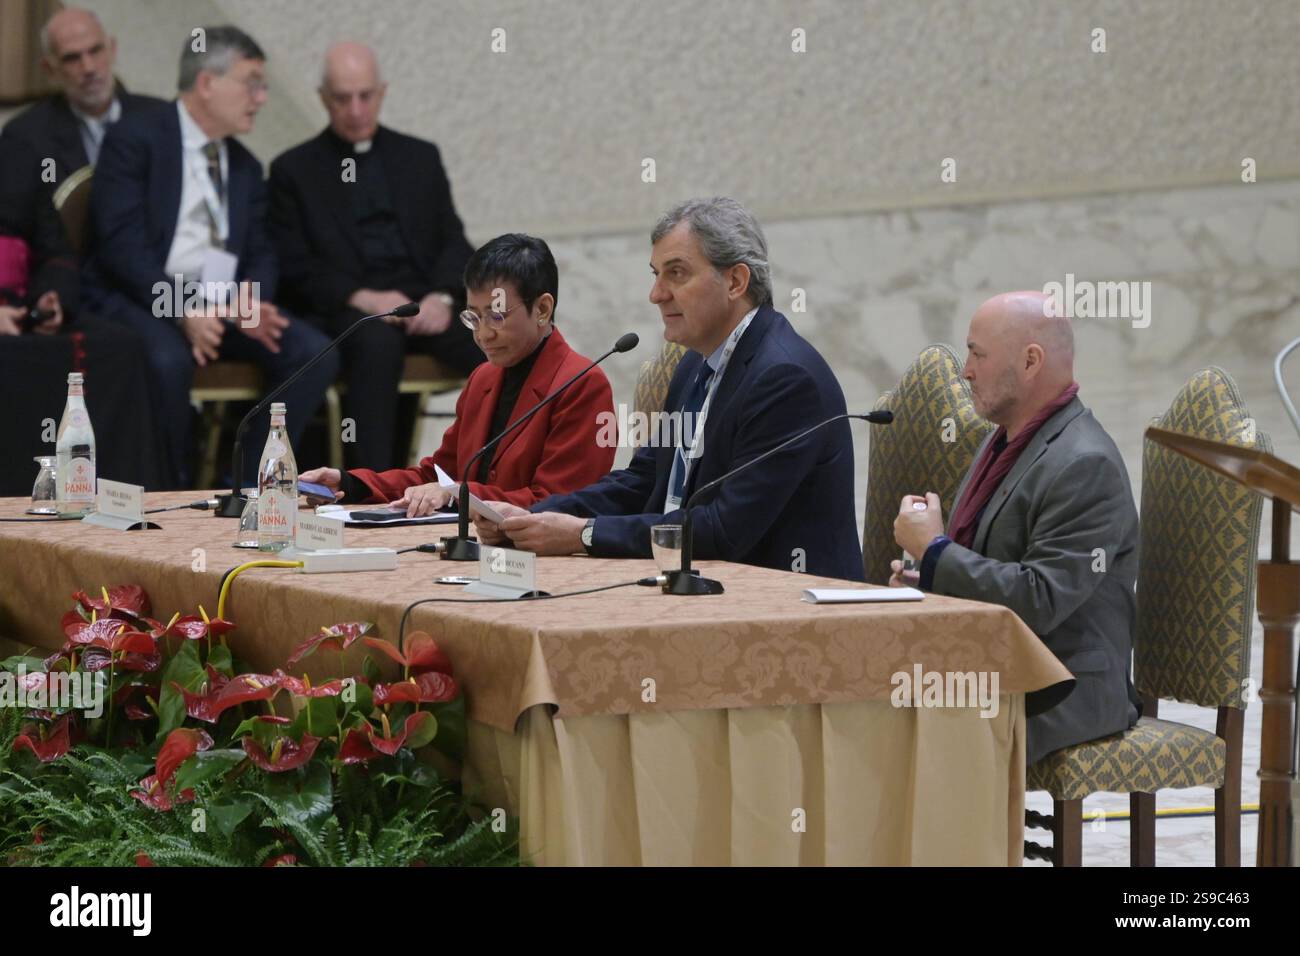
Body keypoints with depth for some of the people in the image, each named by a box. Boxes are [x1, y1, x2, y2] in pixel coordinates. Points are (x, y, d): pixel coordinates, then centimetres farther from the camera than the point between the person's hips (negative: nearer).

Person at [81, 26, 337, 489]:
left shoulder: (244, 166, 18)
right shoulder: (135, 139, -4)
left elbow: (259, 253, 13)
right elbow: (123, 243, -14)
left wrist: (250, 300, -11)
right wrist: (181, 309, -26)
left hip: (224, 302, 6)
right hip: (142, 298, -6)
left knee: (315, 354, -16)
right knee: (168, 359, -38)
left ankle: (245, 489, -9)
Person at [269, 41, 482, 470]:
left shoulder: (420, 157, 21)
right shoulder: (294, 170, 12)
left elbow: (453, 242, 14)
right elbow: (295, 266, 2)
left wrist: (442, 296, -9)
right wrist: (360, 297, -15)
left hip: (425, 305, 3)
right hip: (346, 309, -3)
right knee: (377, 342, -40)